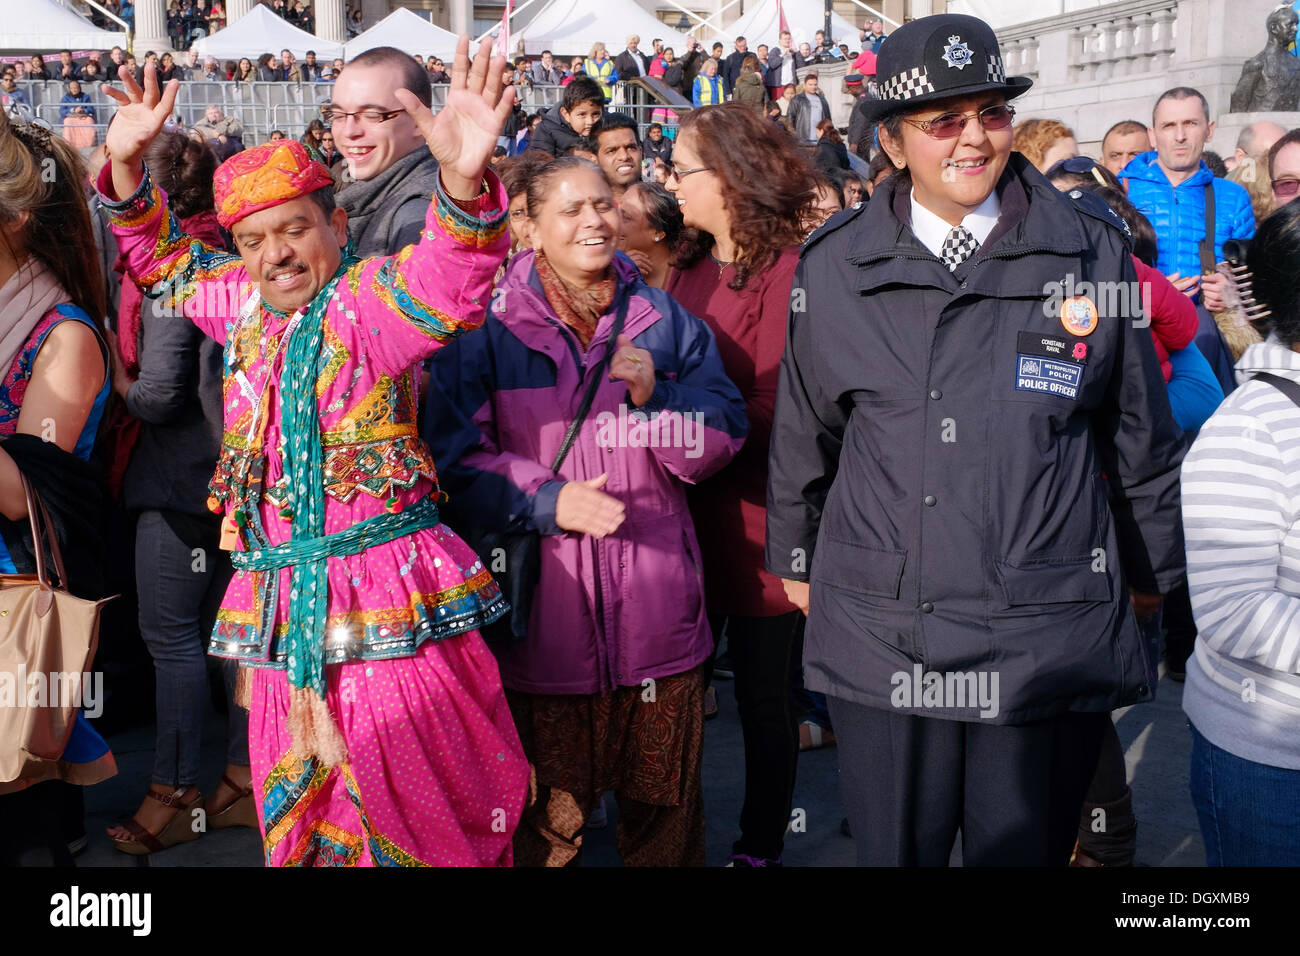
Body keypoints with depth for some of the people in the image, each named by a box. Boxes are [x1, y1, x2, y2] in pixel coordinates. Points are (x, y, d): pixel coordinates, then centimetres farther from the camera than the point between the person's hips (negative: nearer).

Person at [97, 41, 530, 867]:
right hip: (282, 608, 7)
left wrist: (464, 180, -51)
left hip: (386, 595, -7)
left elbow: (447, 288, -32)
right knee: (298, 819, 18)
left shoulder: (366, 300, -10)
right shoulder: (242, 305, 13)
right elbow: (162, 256, 31)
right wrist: (127, 163, 16)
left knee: (418, 815, -1)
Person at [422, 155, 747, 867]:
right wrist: (547, 500, -18)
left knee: (666, 806, 15)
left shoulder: (664, 319, 8)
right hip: (543, 615, -2)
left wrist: (656, 395, -13)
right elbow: (453, 455, -6)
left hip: (658, 614, 3)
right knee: (547, 816, 8)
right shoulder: (488, 326, -1)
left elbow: (720, 442, 5)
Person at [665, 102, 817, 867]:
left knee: (766, 696, 10)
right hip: (692, 514, 7)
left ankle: (760, 846, 27)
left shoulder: (788, 271, -14)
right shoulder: (689, 265, 9)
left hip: (759, 517, -6)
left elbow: (773, 410, -18)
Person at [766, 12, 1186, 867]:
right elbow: (803, 434, 13)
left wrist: (1153, 567, 18)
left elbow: (1140, 433, 10)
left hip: (1051, 635, 0)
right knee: (894, 851, 13)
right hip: (881, 636, 1)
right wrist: (794, 557, 21)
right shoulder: (834, 265, 1)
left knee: (1026, 852, 11)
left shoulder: (1092, 249, 0)